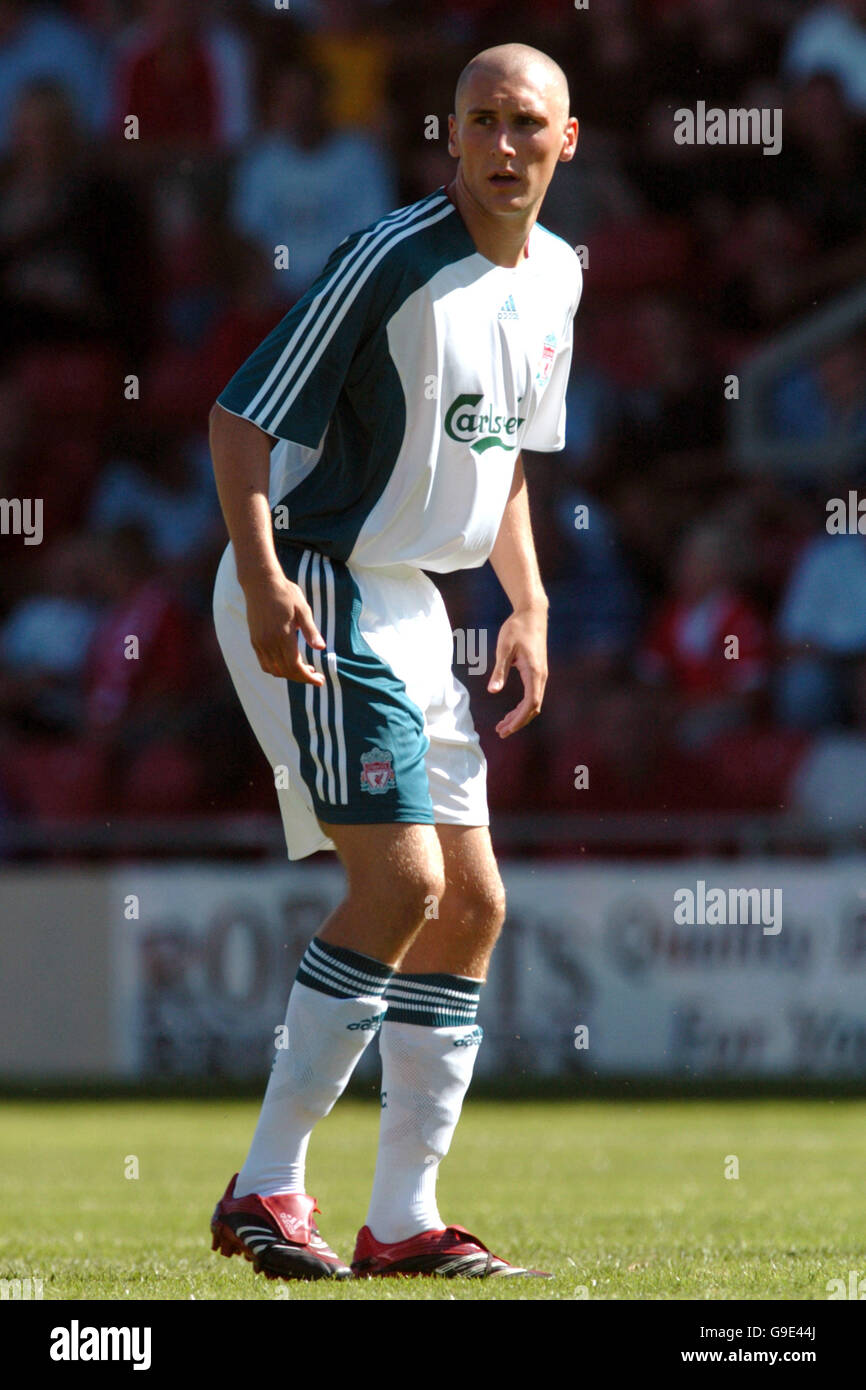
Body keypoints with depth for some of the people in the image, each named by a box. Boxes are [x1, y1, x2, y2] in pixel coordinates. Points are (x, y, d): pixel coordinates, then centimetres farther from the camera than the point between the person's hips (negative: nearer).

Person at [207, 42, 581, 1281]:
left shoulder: (556, 277, 10)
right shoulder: (391, 258, -16)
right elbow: (241, 418, -17)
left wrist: (529, 605, 13)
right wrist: (262, 574, -29)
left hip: (410, 608, 9)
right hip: (313, 599, -9)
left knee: (472, 906, 6)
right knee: (403, 884, -18)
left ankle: (402, 1221, 12)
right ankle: (265, 1191, -11)